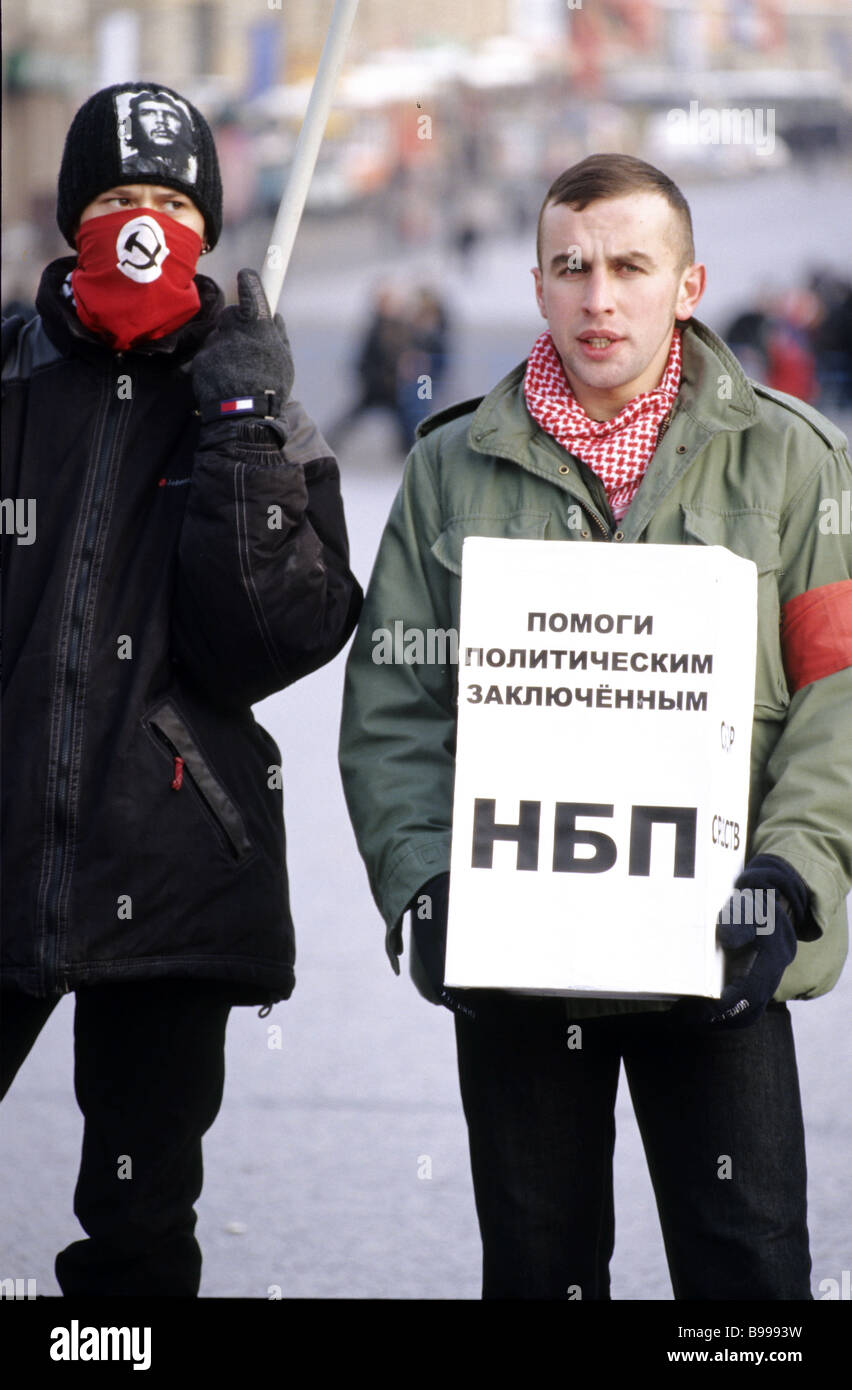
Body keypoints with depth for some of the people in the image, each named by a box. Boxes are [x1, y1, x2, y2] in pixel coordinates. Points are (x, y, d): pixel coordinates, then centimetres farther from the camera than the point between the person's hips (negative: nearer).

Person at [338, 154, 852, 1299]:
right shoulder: (457, 466, 9)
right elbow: (391, 706, 6)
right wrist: (424, 883, -9)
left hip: (716, 948, -1)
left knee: (750, 1260, -2)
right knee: (538, 1260, 8)